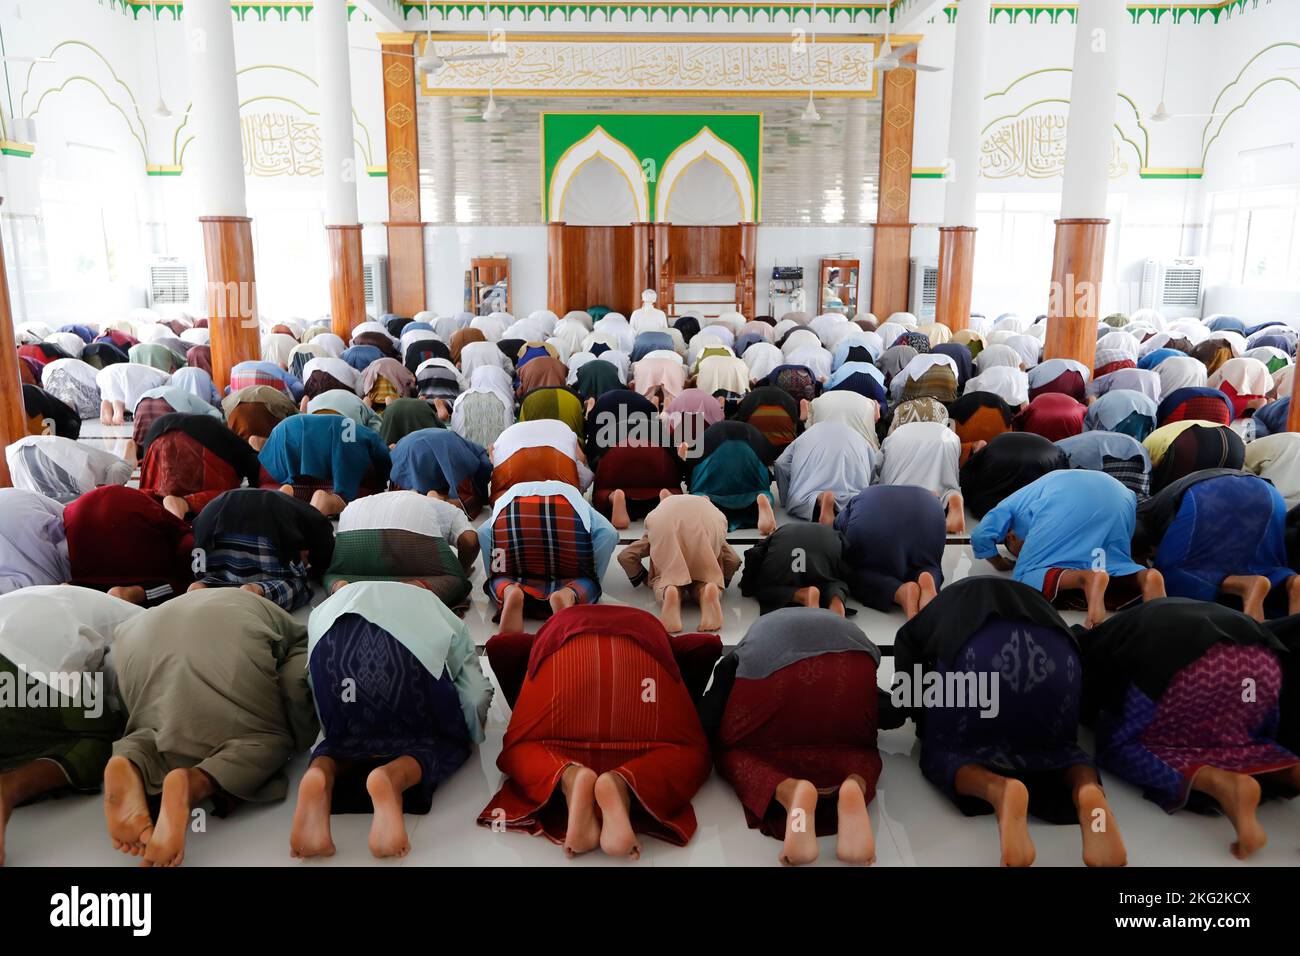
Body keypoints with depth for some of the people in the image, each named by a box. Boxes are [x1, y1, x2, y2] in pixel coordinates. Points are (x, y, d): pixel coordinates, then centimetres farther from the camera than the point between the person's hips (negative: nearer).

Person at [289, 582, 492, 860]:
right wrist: (466, 737, 44)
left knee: (345, 737, 30)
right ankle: (393, 777, -11)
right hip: (413, 640, -2)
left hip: (331, 640, 3)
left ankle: (319, 776, -4)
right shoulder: (449, 625, 39)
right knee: (445, 740, 22)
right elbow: (476, 698, 24)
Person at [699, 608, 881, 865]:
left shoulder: (762, 629, 42)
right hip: (852, 664, 2)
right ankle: (855, 787, -10)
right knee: (855, 748, 29)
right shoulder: (839, 624, 47)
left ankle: (790, 793, -12)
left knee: (734, 749, 23)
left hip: (768, 660, -1)